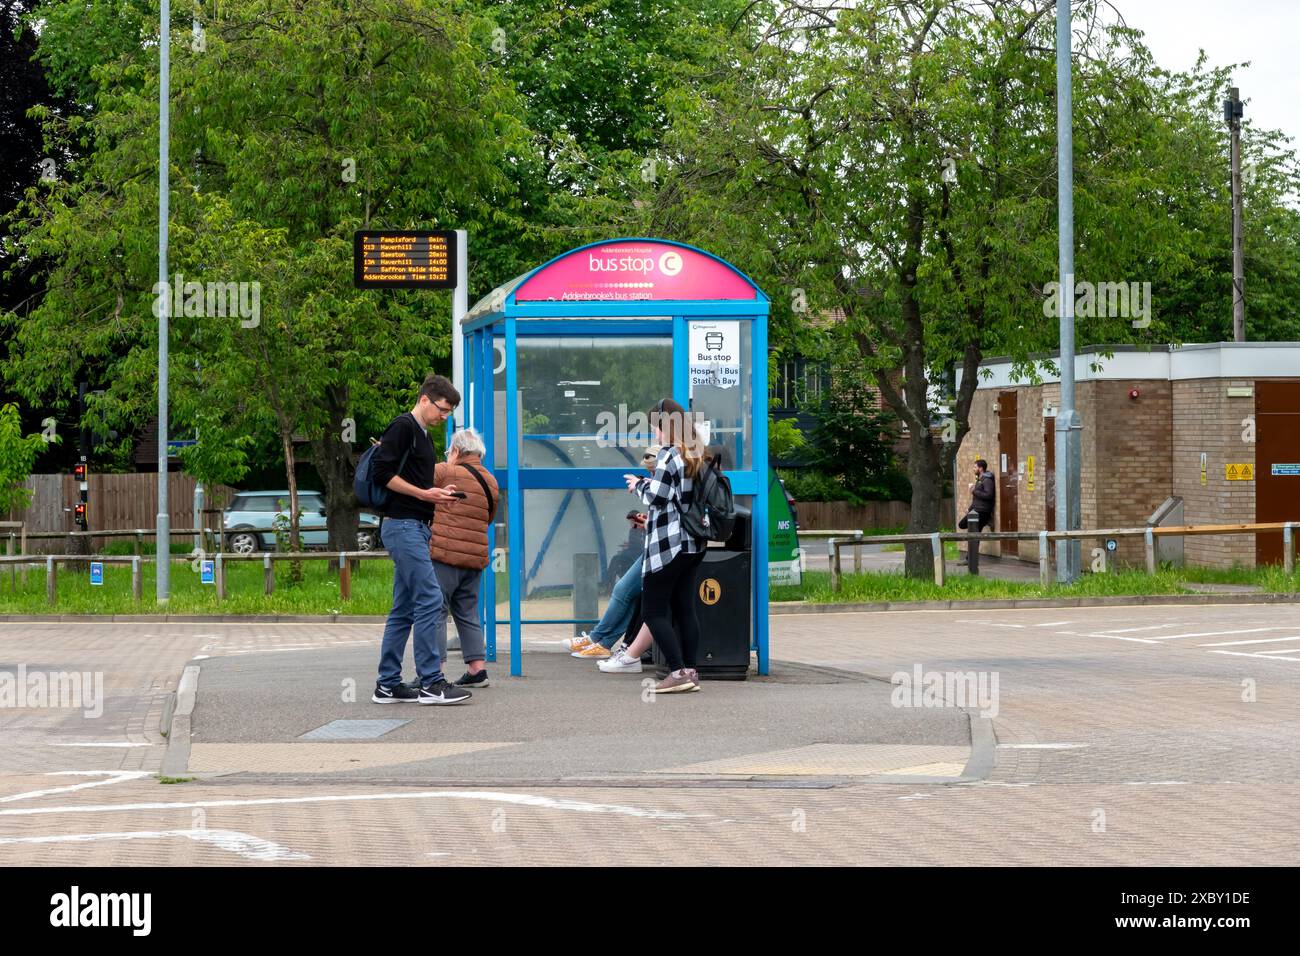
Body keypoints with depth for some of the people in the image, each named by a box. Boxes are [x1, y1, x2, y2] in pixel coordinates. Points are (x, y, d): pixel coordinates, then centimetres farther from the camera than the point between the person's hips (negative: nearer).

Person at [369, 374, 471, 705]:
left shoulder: (422, 436, 22)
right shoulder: (403, 427, -7)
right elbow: (383, 472, -16)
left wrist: (438, 496, 10)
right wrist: (425, 494, -15)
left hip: (415, 527, 10)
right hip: (402, 525, -10)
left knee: (404, 609, 9)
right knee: (430, 600, -14)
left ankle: (387, 685, 11)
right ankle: (431, 682, -14)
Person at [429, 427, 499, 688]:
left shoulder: (444, 472, -7)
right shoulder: (491, 482, 14)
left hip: (444, 553, -7)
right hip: (475, 557, 7)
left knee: (435, 612, -3)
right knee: (468, 613, 15)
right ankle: (477, 667, 11)